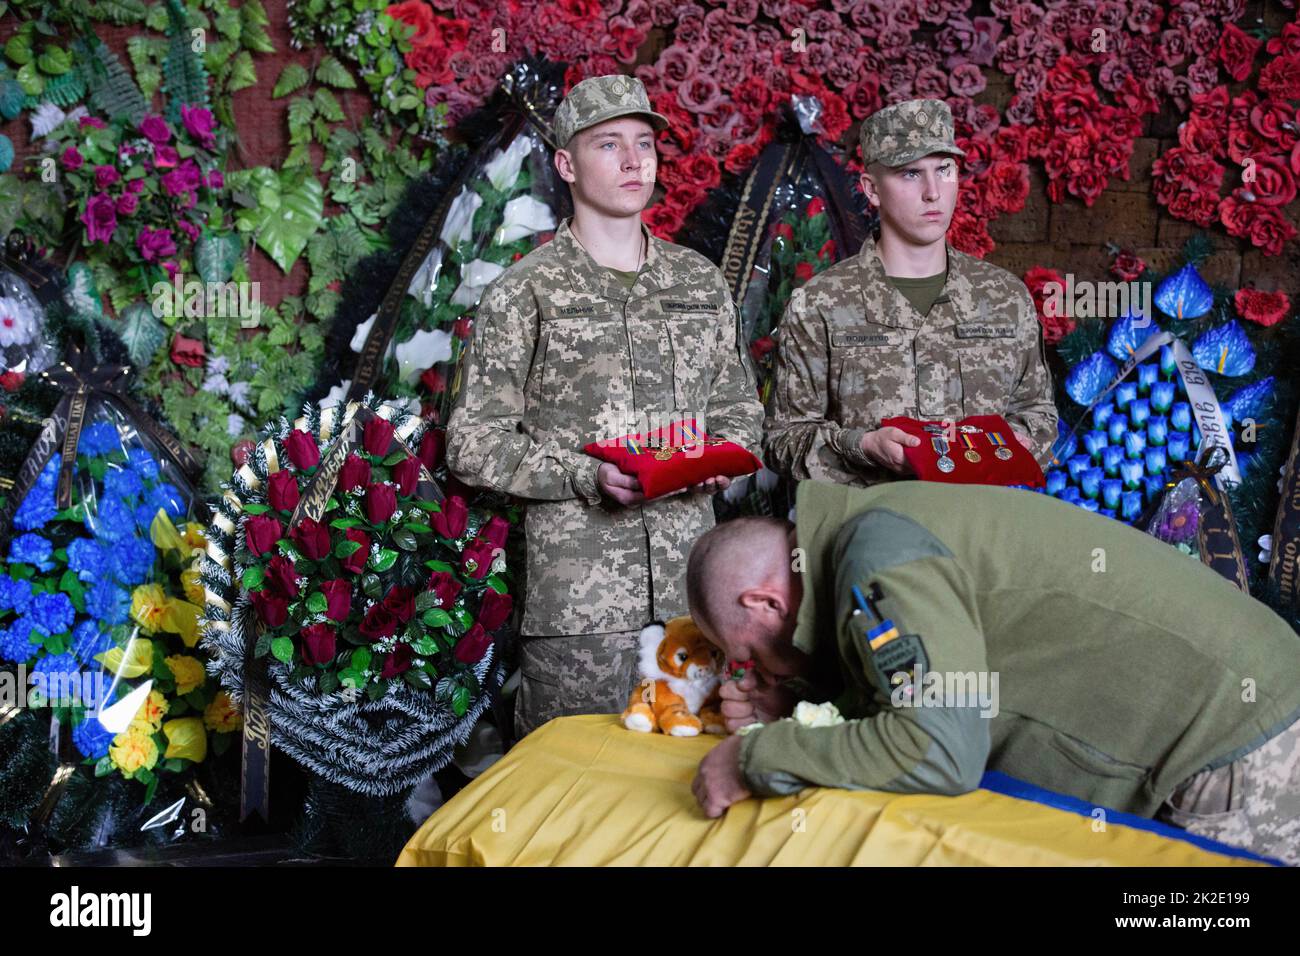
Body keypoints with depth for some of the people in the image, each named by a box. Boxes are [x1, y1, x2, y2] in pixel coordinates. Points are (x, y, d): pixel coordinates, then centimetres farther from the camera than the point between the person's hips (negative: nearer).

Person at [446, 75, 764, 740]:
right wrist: (587, 478, -15)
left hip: (690, 583, 4)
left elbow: (738, 406, 22)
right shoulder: (525, 292, 0)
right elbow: (474, 445, -2)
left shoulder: (701, 281, 13)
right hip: (575, 591, -4)